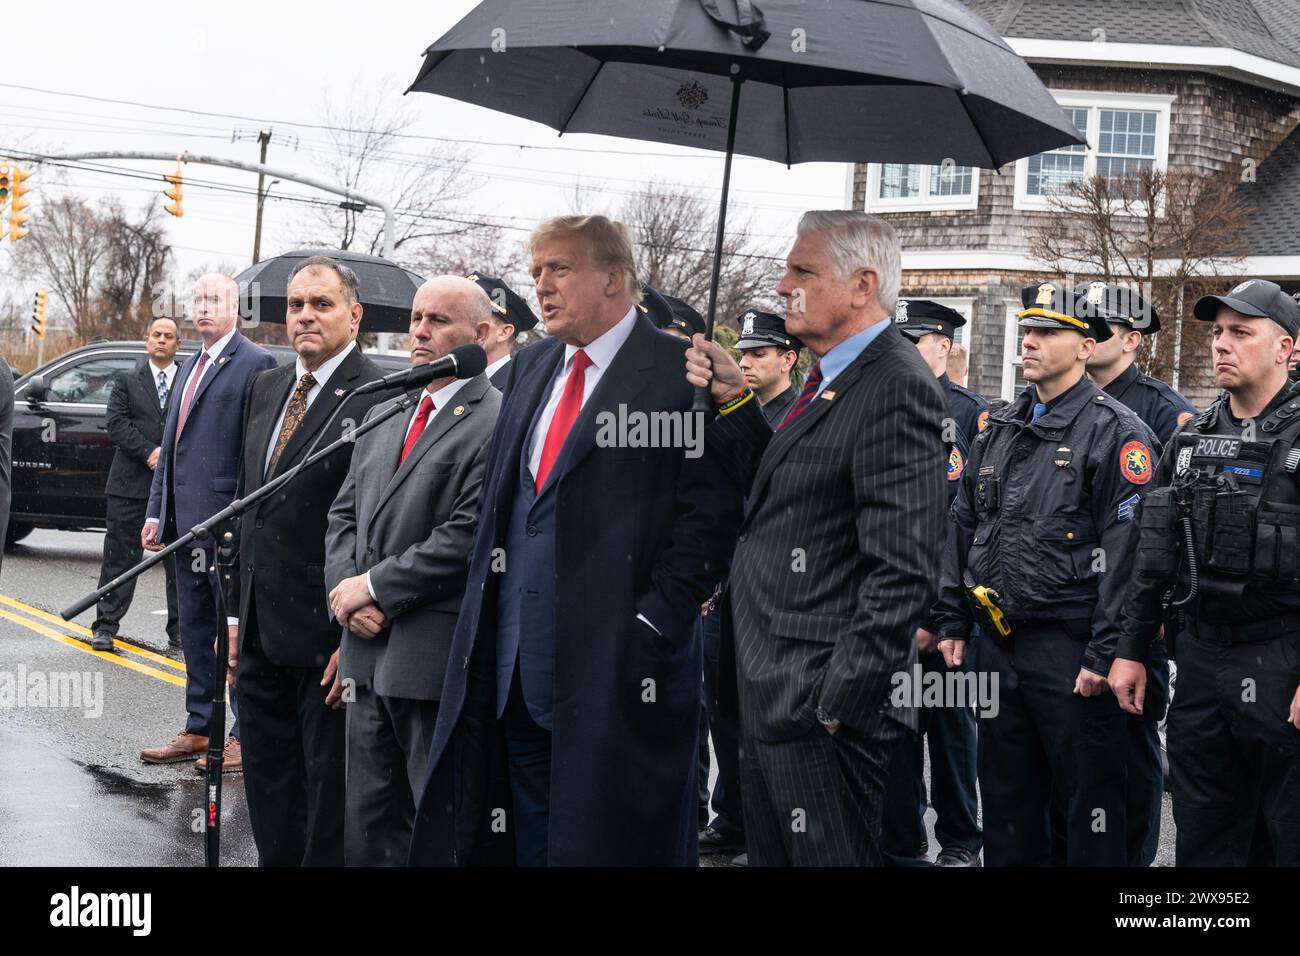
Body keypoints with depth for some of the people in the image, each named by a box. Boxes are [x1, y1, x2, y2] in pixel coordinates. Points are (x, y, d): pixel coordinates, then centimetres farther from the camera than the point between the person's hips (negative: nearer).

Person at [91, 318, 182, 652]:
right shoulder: (126, 382, 9)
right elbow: (117, 423, -2)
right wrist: (149, 452, -13)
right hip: (130, 483, 0)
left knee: (179, 561, 5)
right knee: (120, 556, 2)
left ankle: (179, 628, 13)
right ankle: (105, 626, 8)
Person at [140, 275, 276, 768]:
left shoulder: (255, 363, -8)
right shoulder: (189, 368, 18)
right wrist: (156, 512, 15)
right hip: (186, 521, 9)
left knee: (236, 630, -2)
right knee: (195, 629, 13)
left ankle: (247, 734, 5)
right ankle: (199, 728, 22)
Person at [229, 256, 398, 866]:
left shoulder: (380, 398, -13)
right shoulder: (266, 390, 13)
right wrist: (238, 613, 15)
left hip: (327, 635, -8)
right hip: (261, 631, 8)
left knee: (329, 792, 4)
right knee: (269, 790, 17)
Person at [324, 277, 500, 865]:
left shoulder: (499, 422, -11)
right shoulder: (385, 417, 16)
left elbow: (469, 534, -19)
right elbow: (344, 513, 17)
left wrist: (375, 586, -13)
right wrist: (348, 590, -1)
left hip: (437, 661, -8)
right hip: (370, 653, 8)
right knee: (367, 824, 15)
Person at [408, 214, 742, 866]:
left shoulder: (682, 374, -8)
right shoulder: (531, 366, 15)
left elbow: (711, 513, -13)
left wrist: (654, 626, -17)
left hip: (618, 666, -6)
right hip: (518, 663, 7)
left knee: (609, 842, 3)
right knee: (531, 839, 14)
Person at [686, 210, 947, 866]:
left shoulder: (895, 388, -18)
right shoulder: (832, 381, 14)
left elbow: (901, 573, -23)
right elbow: (772, 498, 15)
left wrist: (838, 704, -21)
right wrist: (734, 400, 6)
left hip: (822, 707, -10)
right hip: (772, 695, 10)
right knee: (770, 854, 18)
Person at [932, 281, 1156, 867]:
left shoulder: (1115, 432, -8)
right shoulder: (998, 430, 13)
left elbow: (1127, 548, -14)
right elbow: (963, 528, 17)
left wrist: (1106, 651, -18)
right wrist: (953, 622, 12)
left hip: (1066, 644, -6)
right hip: (994, 640, 7)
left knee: (1088, 789, 1)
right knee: (1005, 790, 15)